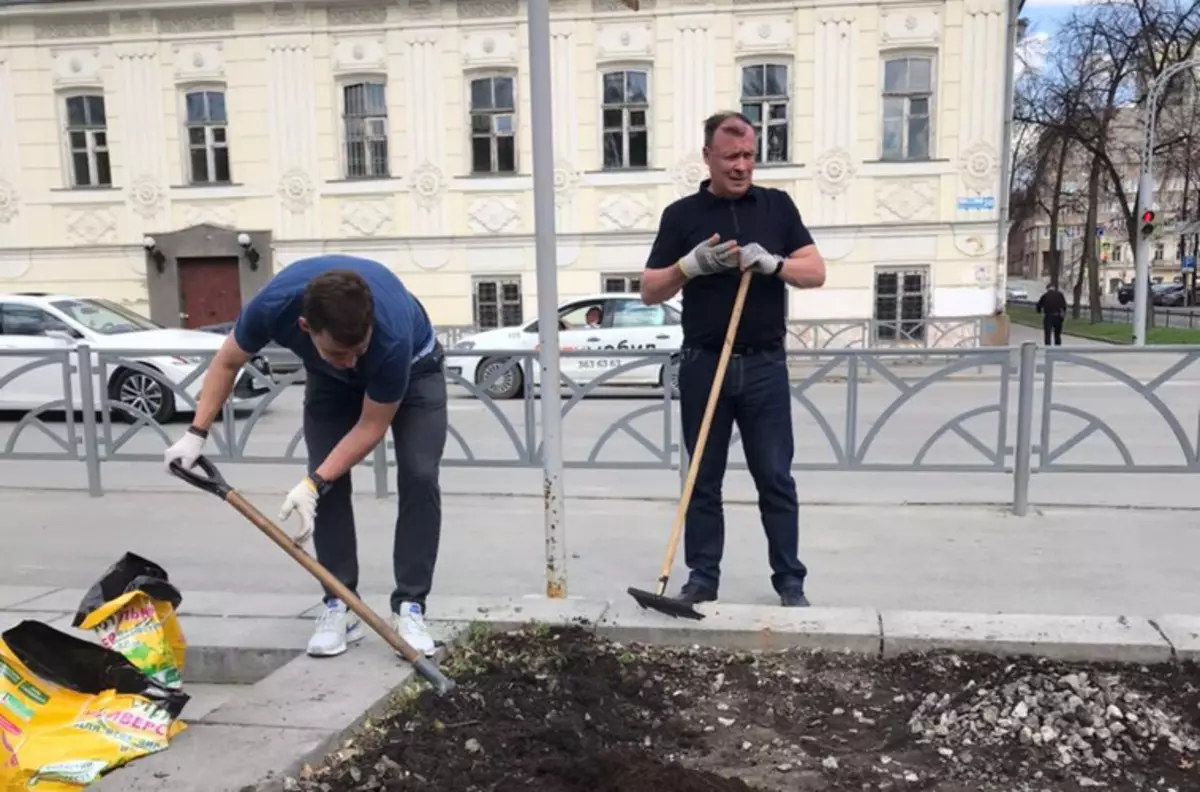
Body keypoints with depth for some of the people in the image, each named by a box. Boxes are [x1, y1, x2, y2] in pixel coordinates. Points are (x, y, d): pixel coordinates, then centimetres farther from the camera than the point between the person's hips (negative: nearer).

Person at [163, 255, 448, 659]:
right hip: (329, 379, 3)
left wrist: (312, 484, -31)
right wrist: (196, 433, -15)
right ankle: (340, 606, 3)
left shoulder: (393, 336, -44)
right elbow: (228, 362, -13)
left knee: (419, 477, -17)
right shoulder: (275, 304, -36)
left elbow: (371, 427, -27)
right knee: (328, 481, -9)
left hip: (412, 365, -3)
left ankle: (409, 607, -7)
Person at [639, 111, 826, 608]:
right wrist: (692, 264, -15)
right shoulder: (681, 214, 4)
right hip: (704, 365, 0)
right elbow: (650, 292, 2)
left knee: (776, 480, 4)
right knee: (704, 482, 7)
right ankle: (702, 579, 18)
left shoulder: (777, 205, 7)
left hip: (765, 366, 0)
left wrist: (771, 263, -16)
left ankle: (790, 582, 14)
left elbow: (815, 272, 3)